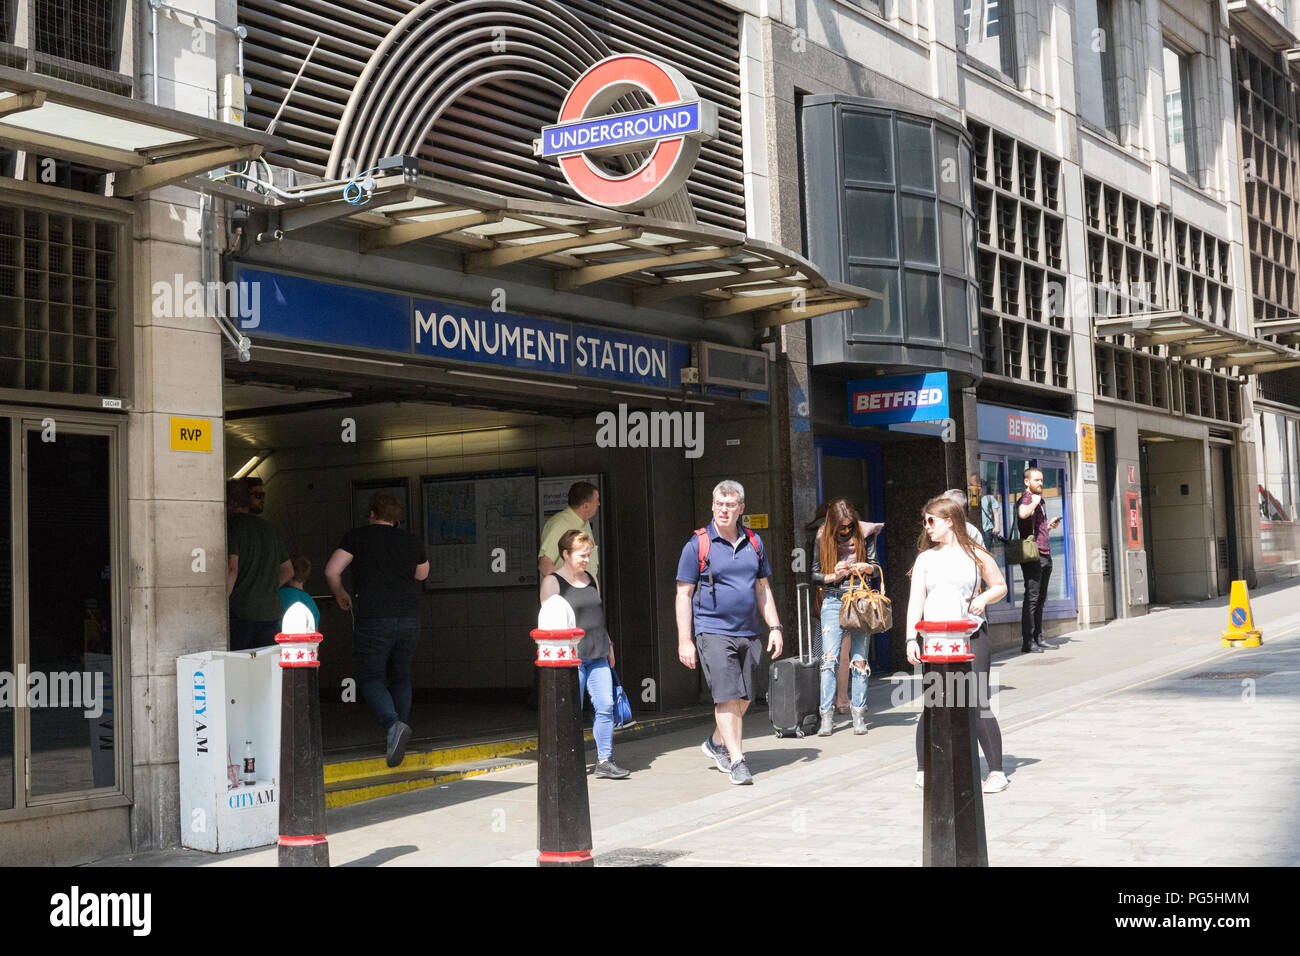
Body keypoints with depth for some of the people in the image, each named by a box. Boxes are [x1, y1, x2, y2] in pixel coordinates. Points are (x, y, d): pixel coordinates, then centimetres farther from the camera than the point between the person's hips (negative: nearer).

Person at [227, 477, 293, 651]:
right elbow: (288, 570, 23)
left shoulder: (232, 525, -5)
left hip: (240, 612, -6)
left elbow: (232, 568, -17)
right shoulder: (267, 527, 16)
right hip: (271, 612, 6)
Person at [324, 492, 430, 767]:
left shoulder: (358, 536, 2)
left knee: (370, 677, 3)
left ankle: (393, 724, -20)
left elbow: (332, 571, -3)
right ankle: (397, 731, 13)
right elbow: (422, 574, 28)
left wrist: (340, 595, 15)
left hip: (373, 618, -4)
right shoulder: (412, 542, 12)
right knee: (401, 676, 18)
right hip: (409, 618, 4)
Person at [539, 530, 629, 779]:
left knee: (606, 706, -1)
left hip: (597, 656, 6)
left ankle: (604, 761, 6)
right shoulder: (553, 582, -2)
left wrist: (608, 645, 22)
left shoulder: (591, 579, 17)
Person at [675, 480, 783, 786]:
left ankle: (716, 743, 32)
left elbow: (762, 588, 18)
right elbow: (684, 594, -4)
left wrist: (774, 627, 11)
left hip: (748, 634, 5)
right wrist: (684, 640, -9)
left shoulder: (753, 542, 10)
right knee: (727, 696, -11)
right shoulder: (698, 544, -4)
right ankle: (737, 761, -6)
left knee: (744, 697, 10)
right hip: (713, 632, -5)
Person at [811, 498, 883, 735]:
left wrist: (866, 568, -14)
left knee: (859, 658, 1)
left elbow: (876, 567, 8)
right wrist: (833, 576, -13)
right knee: (830, 658, -5)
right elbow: (814, 574, 5)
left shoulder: (864, 533, 1)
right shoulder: (823, 537, 2)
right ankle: (827, 717, -3)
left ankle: (859, 714, 9)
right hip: (833, 600, 0)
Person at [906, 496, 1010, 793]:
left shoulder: (975, 555, 5)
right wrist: (912, 638, -7)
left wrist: (984, 598, -6)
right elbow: (916, 600, 4)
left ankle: (996, 771, 3)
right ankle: (923, 770, 14)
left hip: (971, 635, -2)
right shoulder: (925, 558, 11)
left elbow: (1001, 586, 16)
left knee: (978, 704, -7)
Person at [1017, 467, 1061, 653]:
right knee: (1031, 598, -11)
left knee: (1041, 598, 11)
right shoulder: (1025, 499, -6)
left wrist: (1050, 526, 13)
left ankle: (1038, 639, 17)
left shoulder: (1040, 501, 22)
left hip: (1045, 555, 9)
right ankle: (1027, 642, -11)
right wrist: (1034, 502, -15)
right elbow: (1023, 513, -32)